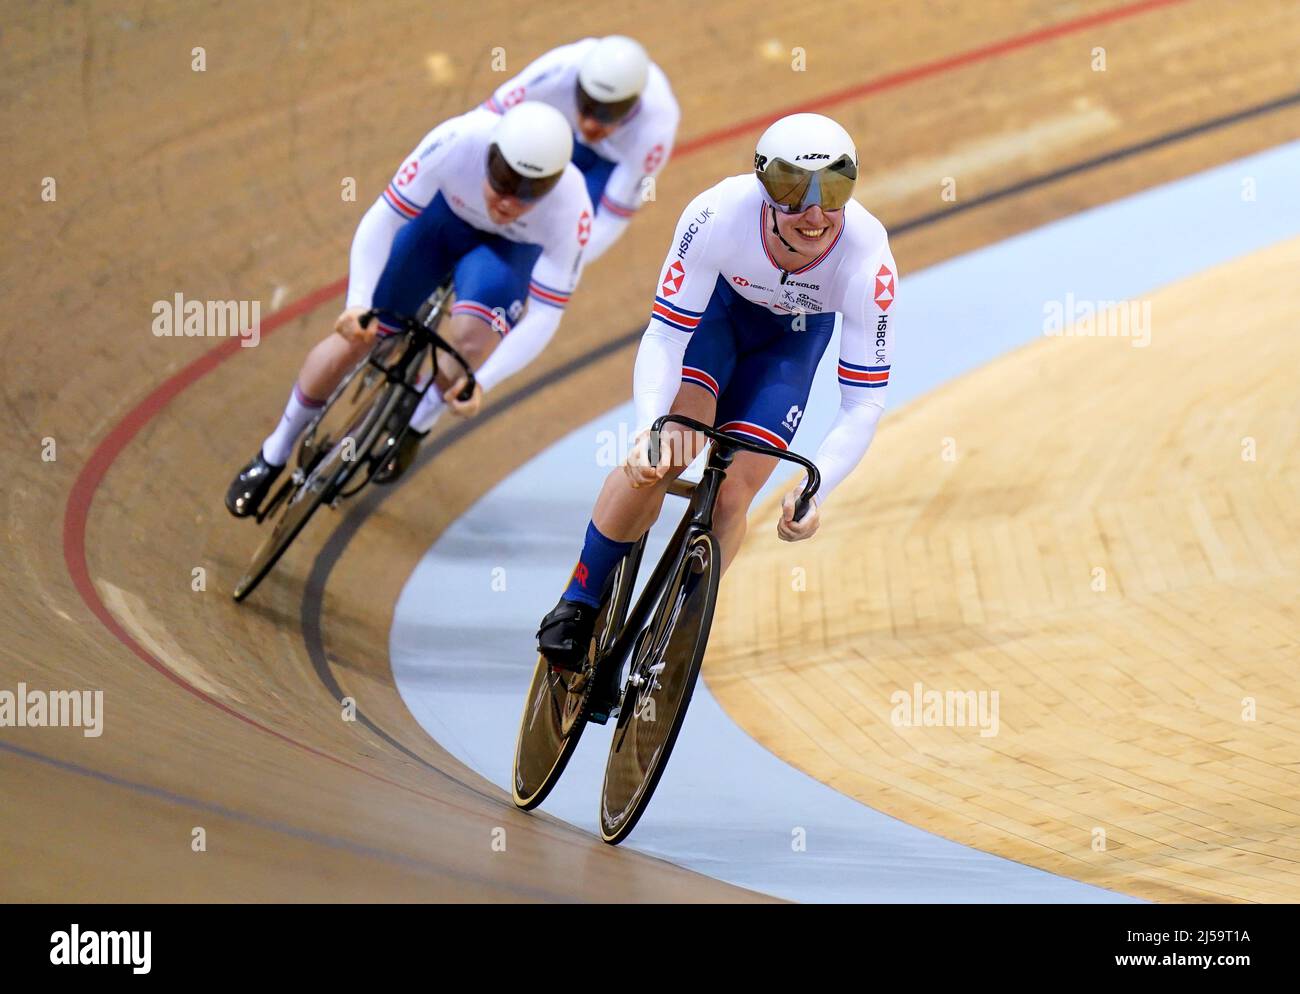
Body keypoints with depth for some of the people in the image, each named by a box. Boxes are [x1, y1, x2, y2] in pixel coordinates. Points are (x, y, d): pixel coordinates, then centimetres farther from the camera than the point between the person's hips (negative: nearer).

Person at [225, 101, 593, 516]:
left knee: (472, 331, -30)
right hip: (443, 213, 1)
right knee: (355, 336, -3)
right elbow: (382, 218, -32)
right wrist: (357, 305, -44)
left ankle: (415, 427, 1)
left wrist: (482, 381, -43)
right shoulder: (458, 141, -40)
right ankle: (272, 457, 20)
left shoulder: (571, 209, -38)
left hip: (514, 246, -1)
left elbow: (544, 317, -32)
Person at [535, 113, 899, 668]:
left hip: (794, 336, 1)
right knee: (662, 457, -23)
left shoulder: (867, 262, -36)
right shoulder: (720, 215, -38)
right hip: (718, 305, -1)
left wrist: (816, 490, -45)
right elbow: (664, 335, -31)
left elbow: (862, 403, -31)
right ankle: (579, 603, -3)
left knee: (731, 496, -10)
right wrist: (649, 428, -47)